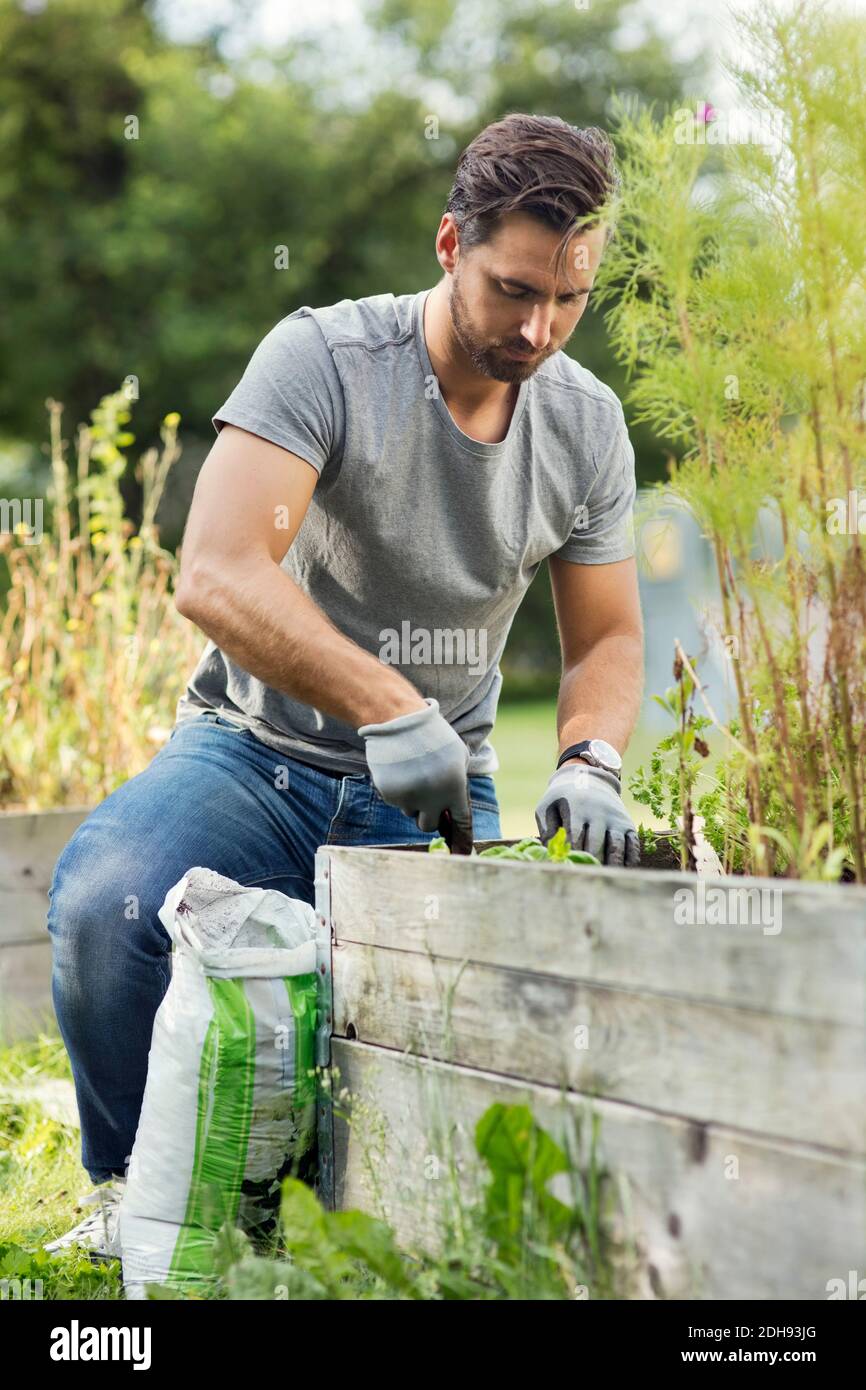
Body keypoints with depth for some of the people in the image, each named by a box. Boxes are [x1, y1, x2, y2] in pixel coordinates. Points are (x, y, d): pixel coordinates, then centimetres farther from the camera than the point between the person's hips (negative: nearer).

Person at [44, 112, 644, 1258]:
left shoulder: (587, 422, 1)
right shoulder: (324, 358, -16)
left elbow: (607, 639, 9)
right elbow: (215, 576, -28)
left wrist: (589, 764, -13)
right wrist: (389, 708, -37)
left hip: (436, 792, 4)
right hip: (257, 754, -3)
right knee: (101, 901, -31)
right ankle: (134, 1188, -1)